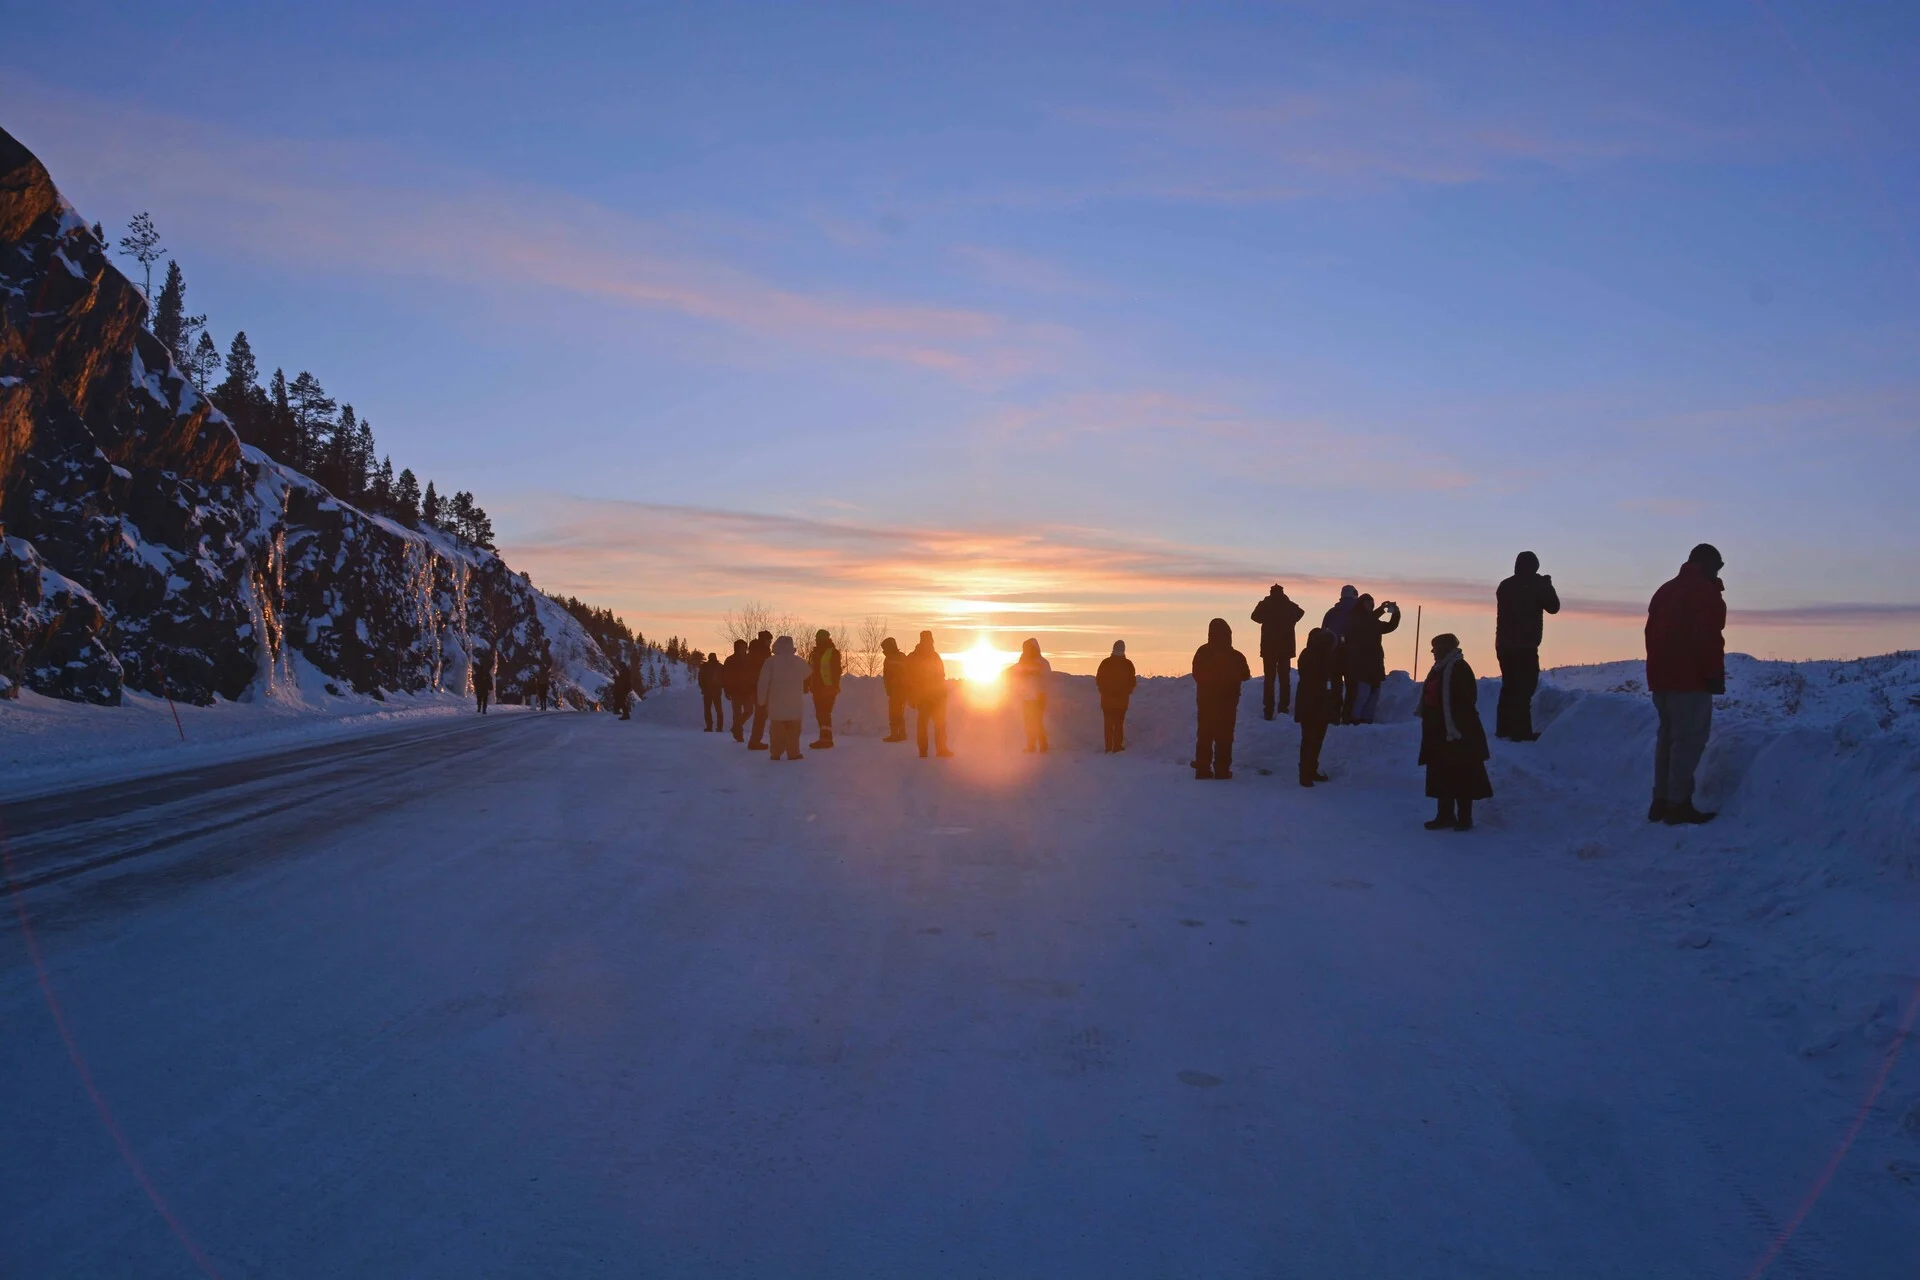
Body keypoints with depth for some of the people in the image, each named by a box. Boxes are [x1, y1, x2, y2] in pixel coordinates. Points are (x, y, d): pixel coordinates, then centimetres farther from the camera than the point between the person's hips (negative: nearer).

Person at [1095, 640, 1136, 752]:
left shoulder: (1105, 662, -4)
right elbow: (1132, 682, -4)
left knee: (1108, 723, 10)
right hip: (1122, 699, -1)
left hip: (1106, 698, 2)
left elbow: (1098, 680, 0)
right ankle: (1117, 746, 1)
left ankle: (1108, 747, 9)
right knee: (1119, 723, 5)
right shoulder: (1128, 664, -9)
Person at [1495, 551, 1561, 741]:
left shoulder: (1505, 586, 8)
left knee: (1509, 685, 14)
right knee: (1525, 686, -6)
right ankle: (1521, 730, -12)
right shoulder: (1536, 585, -8)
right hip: (1525, 646, -6)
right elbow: (1553, 607, 2)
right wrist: (1547, 585, 16)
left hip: (1504, 644, 6)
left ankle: (1503, 728, 14)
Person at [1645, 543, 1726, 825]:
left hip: (1660, 676, 9)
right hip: (1690, 679, -9)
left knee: (1668, 736, 14)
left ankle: (1661, 801, 15)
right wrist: (1715, 676, -11)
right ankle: (1678, 804, -10)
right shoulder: (1707, 592, -7)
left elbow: (1652, 633, 20)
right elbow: (1710, 639, -16)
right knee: (1689, 739, -7)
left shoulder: (1665, 591, 20)